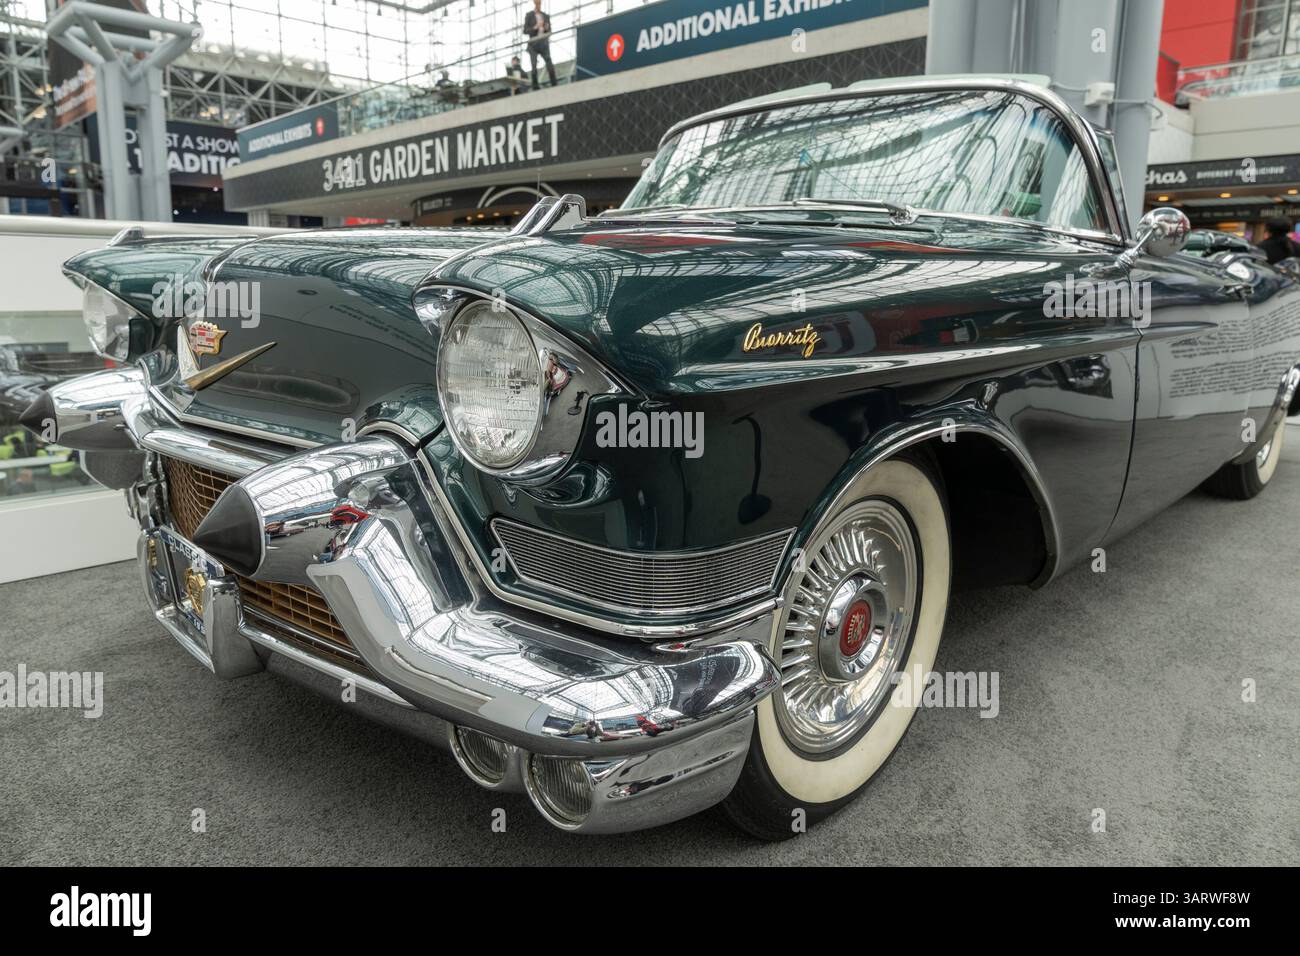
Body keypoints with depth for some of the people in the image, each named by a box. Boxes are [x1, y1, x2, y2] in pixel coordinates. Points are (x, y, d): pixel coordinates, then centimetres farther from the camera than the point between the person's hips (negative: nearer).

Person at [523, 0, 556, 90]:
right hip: (533, 44, -2)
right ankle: (535, 87, -5)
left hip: (544, 44, 2)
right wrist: (535, 27, -15)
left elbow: (549, 32, 18)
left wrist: (547, 28, -5)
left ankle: (554, 86, -12)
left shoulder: (546, 16, 14)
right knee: (534, 67, -7)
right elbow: (525, 31, -1)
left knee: (550, 66, -12)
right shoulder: (529, 15, 4)